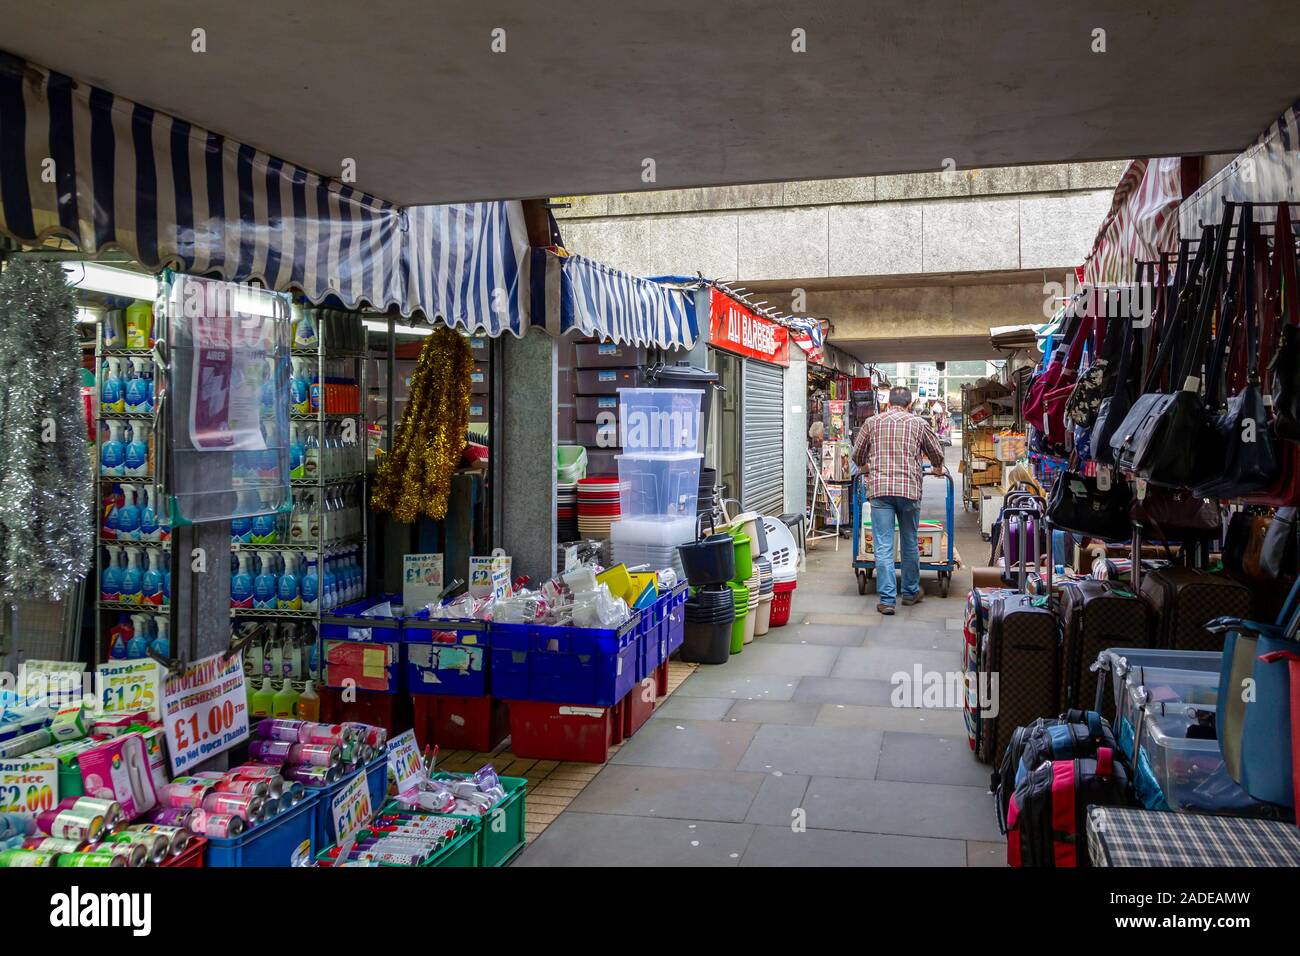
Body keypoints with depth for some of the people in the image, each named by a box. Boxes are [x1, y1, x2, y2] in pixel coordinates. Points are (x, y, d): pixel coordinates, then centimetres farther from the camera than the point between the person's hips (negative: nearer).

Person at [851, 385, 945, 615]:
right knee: (910, 544, 15)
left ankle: (887, 599, -4)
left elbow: (857, 455, 19)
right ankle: (910, 593, 28)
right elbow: (937, 453, 23)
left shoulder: (872, 422, 10)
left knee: (883, 546, -1)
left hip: (879, 488, -1)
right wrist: (938, 469, 44)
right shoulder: (918, 423, 11)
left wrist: (865, 468, 41)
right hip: (909, 488, 1)